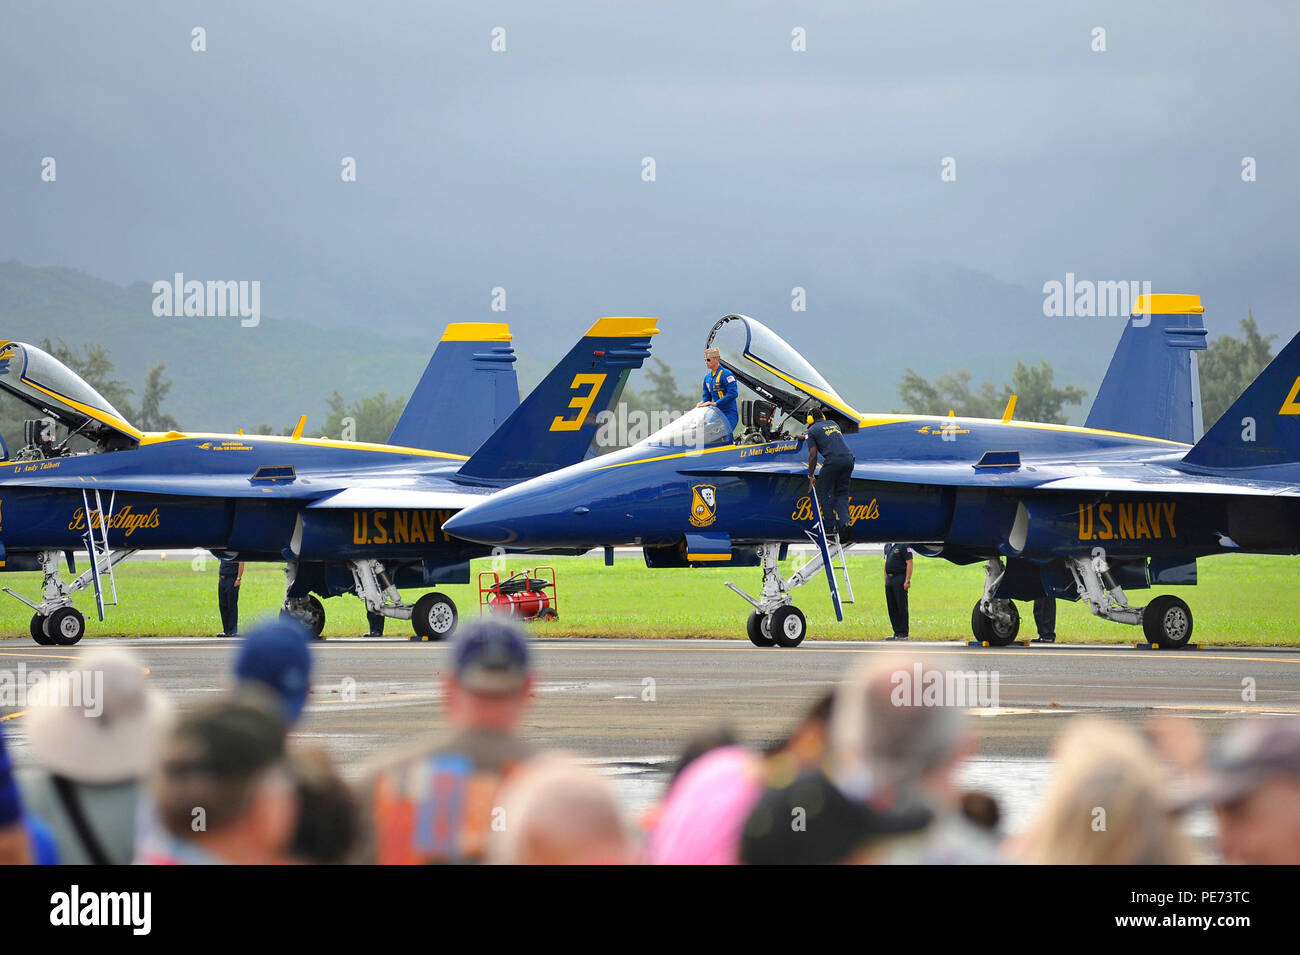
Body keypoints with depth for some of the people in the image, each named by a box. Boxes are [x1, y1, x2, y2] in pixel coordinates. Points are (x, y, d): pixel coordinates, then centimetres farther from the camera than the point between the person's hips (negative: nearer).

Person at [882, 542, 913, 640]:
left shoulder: (904, 546, -8)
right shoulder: (887, 546, 16)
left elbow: (909, 564, -12)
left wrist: (907, 581, -17)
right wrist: (885, 581, 16)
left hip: (900, 580, -8)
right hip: (889, 579, 8)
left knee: (902, 607, -5)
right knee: (892, 608, 8)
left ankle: (903, 633, -1)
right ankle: (896, 633, 14)